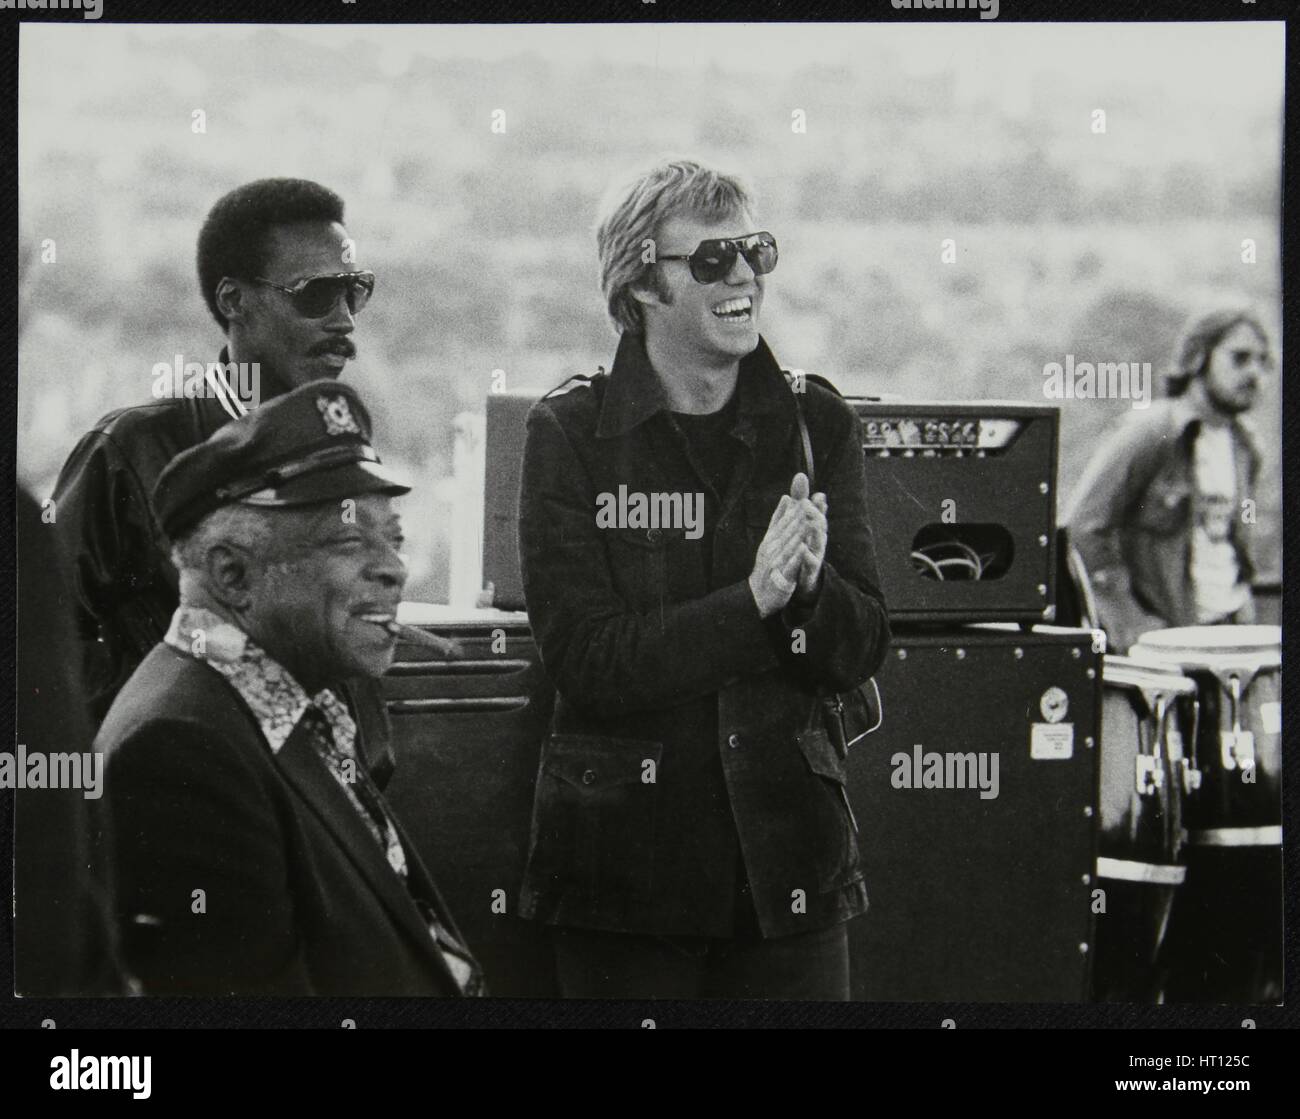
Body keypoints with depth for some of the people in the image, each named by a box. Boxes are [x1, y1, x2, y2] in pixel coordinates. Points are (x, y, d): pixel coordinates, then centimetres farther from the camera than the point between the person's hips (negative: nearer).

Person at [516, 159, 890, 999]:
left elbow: (862, 649, 2)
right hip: (623, 857, -2)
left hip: (787, 847, 2)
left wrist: (812, 584, -19)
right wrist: (752, 600, -21)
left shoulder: (817, 425, 5)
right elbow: (585, 659, -12)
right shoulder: (571, 434, -4)